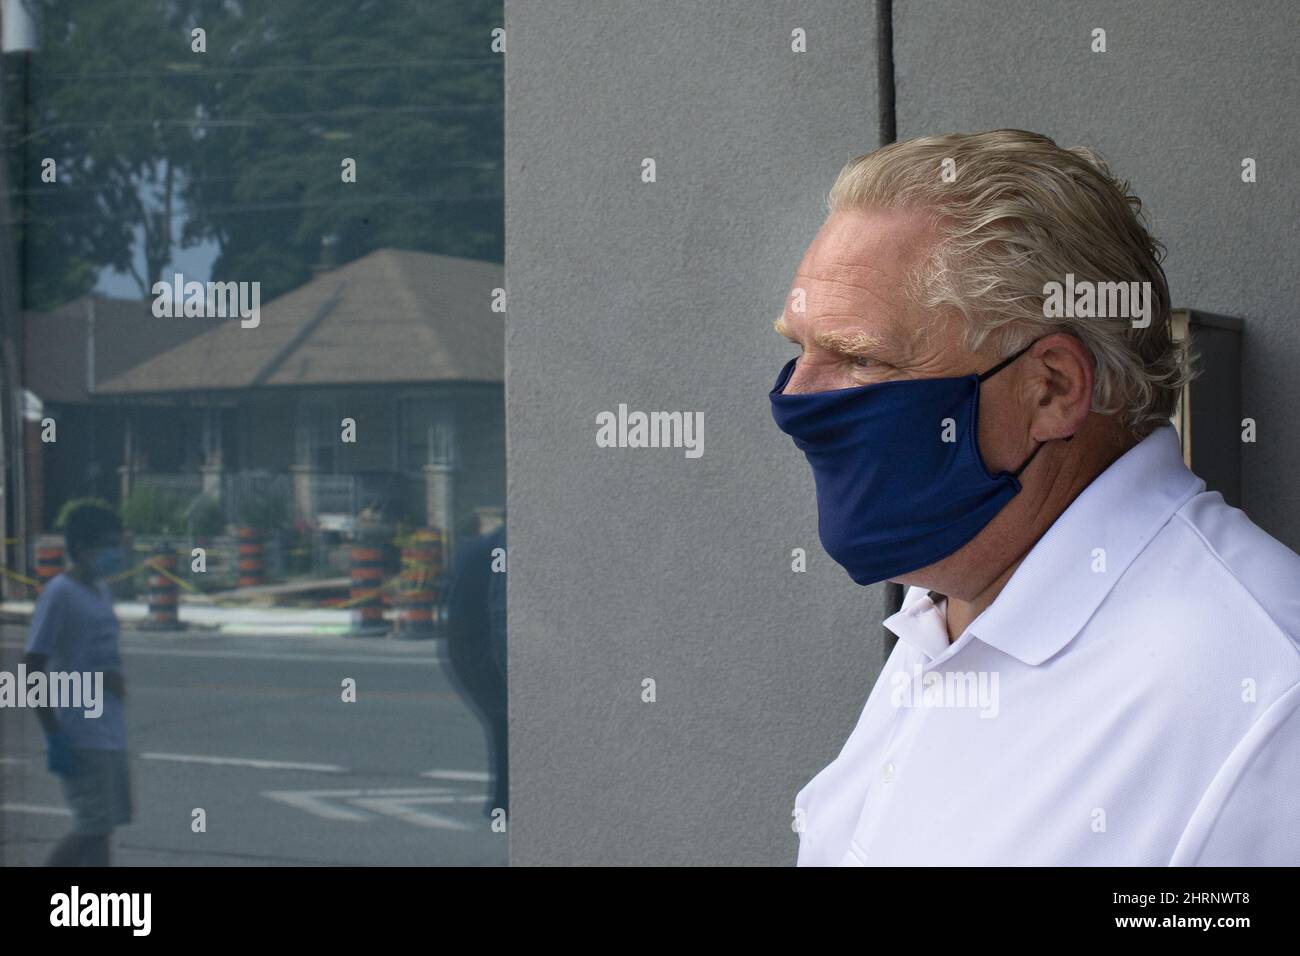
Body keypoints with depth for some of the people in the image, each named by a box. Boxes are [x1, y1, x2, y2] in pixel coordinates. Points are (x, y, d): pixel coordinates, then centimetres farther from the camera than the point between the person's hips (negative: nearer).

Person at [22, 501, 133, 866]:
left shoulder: (100, 592, 13)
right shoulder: (59, 594, -13)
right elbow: (32, 668, -16)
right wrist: (55, 737, -18)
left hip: (109, 733, 9)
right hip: (80, 736, -8)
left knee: (103, 826, 8)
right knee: (93, 828, -10)